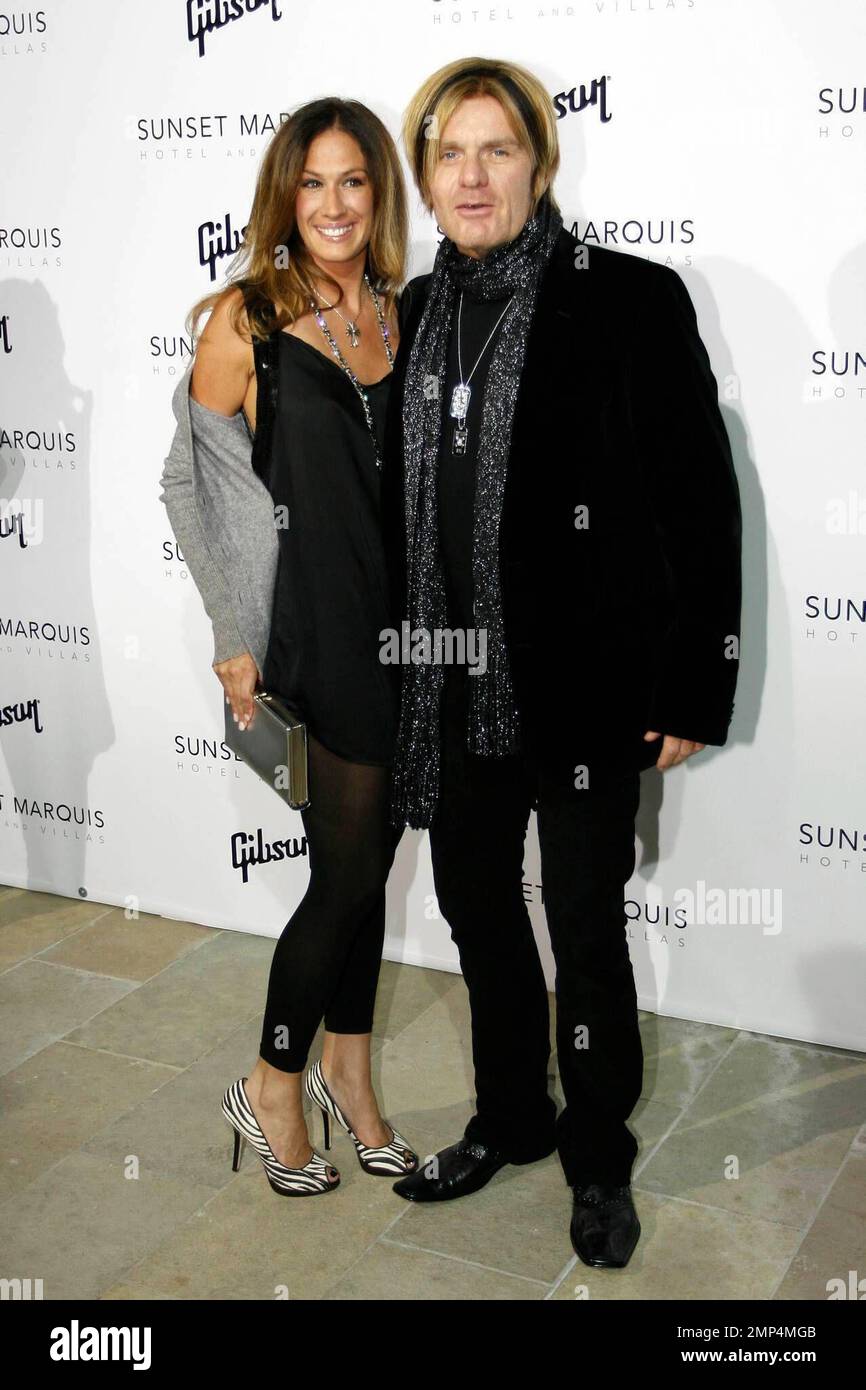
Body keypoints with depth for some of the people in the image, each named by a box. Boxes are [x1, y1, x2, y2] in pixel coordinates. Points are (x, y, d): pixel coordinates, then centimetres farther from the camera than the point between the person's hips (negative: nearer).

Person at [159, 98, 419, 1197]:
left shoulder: (403, 317, 8)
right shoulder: (244, 320, -7)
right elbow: (195, 486, -5)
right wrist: (235, 639, -7)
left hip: (410, 629, 5)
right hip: (326, 633, -5)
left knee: (364, 857, 15)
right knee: (350, 869, 2)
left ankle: (347, 1069, 33)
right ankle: (271, 1087, 23)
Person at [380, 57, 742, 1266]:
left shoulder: (632, 302, -9)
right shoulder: (415, 316, 6)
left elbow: (703, 506, -9)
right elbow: (398, 502, 11)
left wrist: (694, 690, -11)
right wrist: (395, 668, 10)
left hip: (584, 686, -5)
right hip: (453, 688, 5)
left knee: (585, 927, 6)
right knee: (476, 906, 17)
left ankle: (600, 1162, 29)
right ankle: (511, 1118, 39)